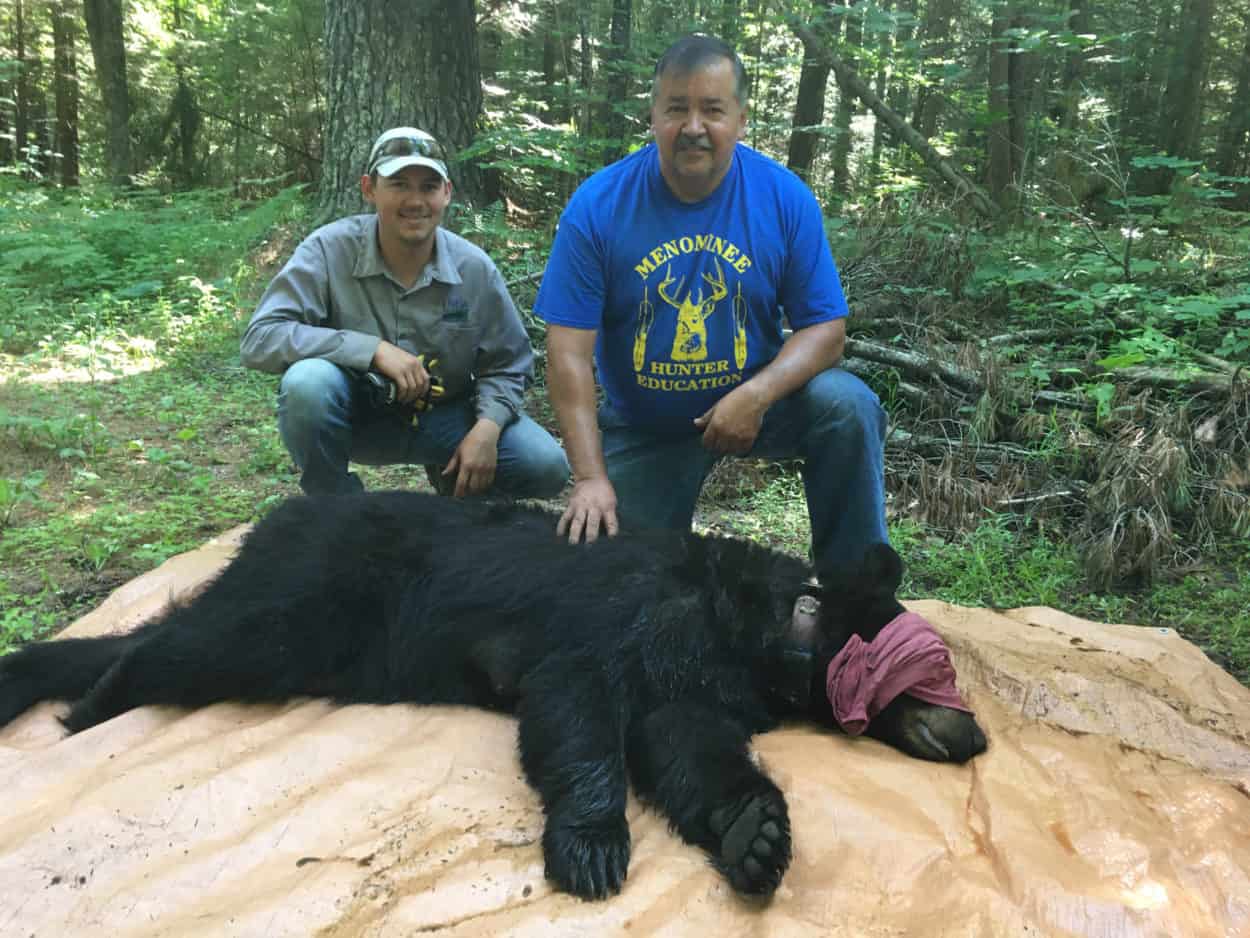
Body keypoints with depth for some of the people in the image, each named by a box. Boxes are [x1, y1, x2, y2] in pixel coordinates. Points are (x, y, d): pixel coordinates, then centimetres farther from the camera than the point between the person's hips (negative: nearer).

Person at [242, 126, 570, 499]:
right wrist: (374, 350, -33)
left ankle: (456, 484, 17)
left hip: (443, 417, 2)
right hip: (356, 415, -2)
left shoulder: (475, 268, -10)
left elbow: (506, 367, 0)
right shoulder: (329, 250, -17)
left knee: (546, 467, -17)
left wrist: (487, 427, -20)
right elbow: (260, 339, -25)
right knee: (309, 382, -36)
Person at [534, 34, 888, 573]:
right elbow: (570, 352, -18)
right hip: (642, 427, 0)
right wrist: (590, 478, -25)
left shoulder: (785, 197, -13)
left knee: (848, 406, -27)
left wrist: (755, 396, -30)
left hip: (754, 399, 0)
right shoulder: (597, 206, -17)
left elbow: (825, 327, -11)